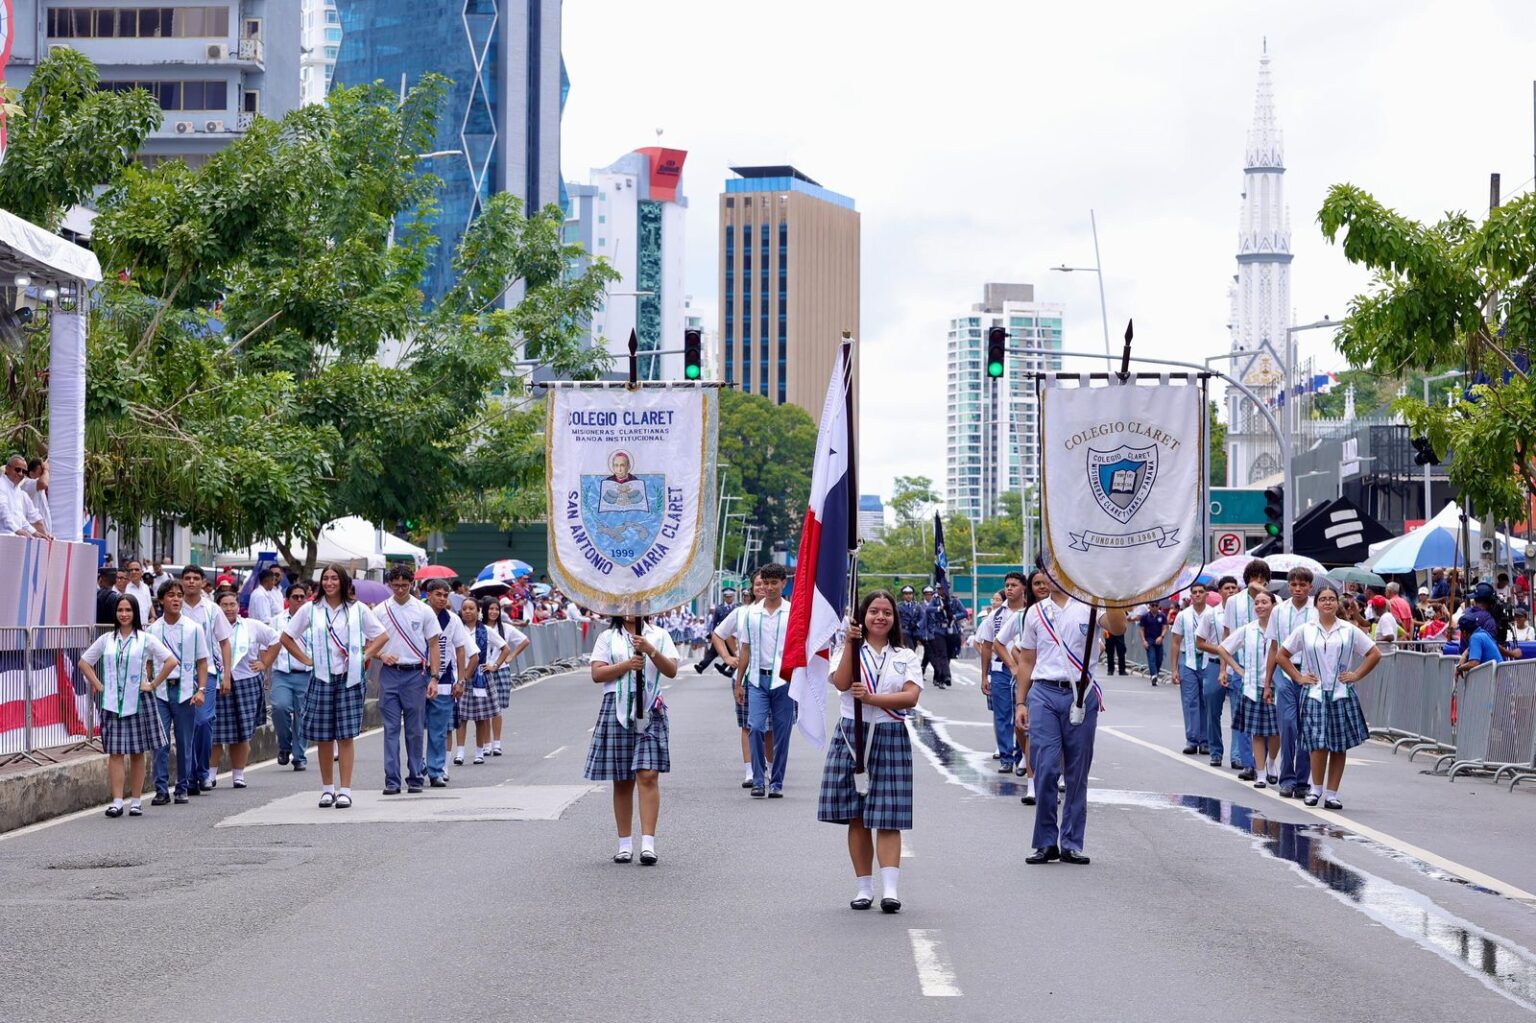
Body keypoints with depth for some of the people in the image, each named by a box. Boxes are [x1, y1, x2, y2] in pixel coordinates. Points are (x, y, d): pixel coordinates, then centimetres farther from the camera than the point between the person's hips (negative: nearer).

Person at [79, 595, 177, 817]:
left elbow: (171, 661, -5)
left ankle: (136, 801, 9)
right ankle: (117, 801, -5)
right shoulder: (106, 640, 8)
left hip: (137, 701, -2)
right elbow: (84, 662, 16)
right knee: (115, 752, -3)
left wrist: (153, 684, -6)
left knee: (137, 753, 4)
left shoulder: (145, 639, 0)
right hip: (112, 702, 2)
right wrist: (98, 685, 5)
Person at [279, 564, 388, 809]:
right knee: (323, 737, 2)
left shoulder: (358, 609, 5)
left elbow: (382, 635, 13)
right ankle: (327, 789, 12)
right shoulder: (310, 610, 6)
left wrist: (365, 656, 2)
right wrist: (306, 660, 4)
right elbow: (286, 637, 13)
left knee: (346, 736, -4)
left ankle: (345, 790, -3)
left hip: (349, 678, -1)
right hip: (321, 678, 1)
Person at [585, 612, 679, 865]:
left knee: (648, 775, -12)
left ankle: (648, 843, -15)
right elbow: (597, 674, 0)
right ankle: (625, 844, 11)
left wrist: (651, 651, -14)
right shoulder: (608, 637, 10)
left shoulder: (659, 636, 11)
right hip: (617, 710, 1)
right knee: (622, 780, 4)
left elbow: (672, 671, 0)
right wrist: (626, 665, -12)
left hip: (650, 710, -1)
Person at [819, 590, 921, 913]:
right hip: (852, 735, 1)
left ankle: (890, 888, -13)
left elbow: (911, 697, -5)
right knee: (857, 817, 3)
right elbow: (842, 683, -11)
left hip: (891, 738, -1)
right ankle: (864, 886, 9)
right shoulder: (850, 651, 9)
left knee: (888, 817, -7)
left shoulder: (905, 656, 10)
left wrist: (872, 698, -17)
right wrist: (850, 644, -17)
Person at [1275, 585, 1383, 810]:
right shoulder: (1305, 631, 6)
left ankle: (1332, 794, 7)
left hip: (1342, 694, 1)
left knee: (1339, 747, 2)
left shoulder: (1349, 631, 6)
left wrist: (1356, 675, 2)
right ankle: (1316, 789, 6)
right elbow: (1282, 654, 12)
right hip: (1315, 694, -1)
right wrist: (1298, 677, 4)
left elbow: (1374, 654, 10)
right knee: (1319, 745, -11)